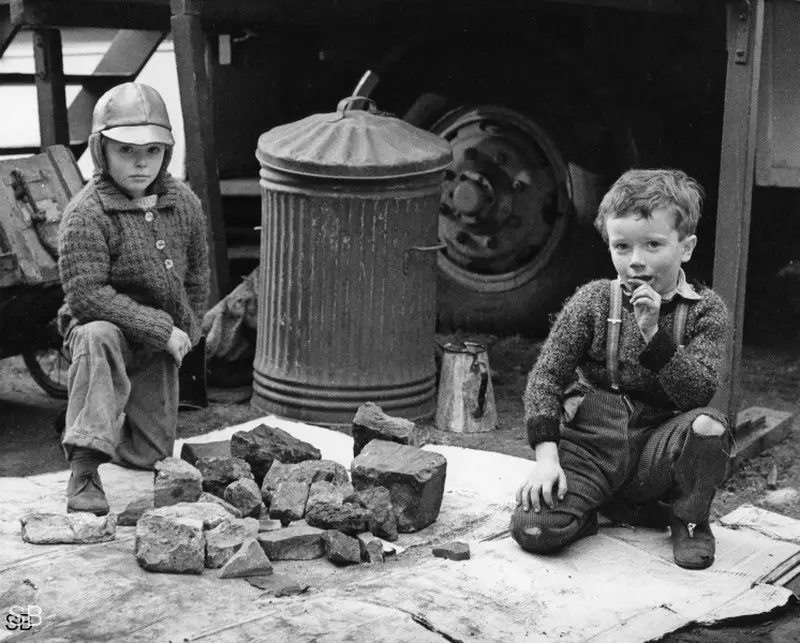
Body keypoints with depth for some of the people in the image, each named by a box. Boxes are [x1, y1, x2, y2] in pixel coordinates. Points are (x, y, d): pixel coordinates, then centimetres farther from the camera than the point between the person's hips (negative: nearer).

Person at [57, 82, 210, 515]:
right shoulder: (86, 214, -21)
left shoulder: (184, 204, -2)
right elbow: (86, 294, -28)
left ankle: (118, 417, 44)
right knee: (98, 340, -43)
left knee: (151, 454, 8)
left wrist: (186, 331, 6)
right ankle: (83, 470, -40)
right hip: (103, 326, -5)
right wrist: (162, 330, -27)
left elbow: (196, 276, 13)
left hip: (159, 347, 5)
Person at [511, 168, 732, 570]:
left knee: (708, 426, -31)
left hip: (657, 447, 1)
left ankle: (690, 520, -2)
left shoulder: (705, 310, -2)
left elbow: (699, 392, -14)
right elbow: (546, 375, -4)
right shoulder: (591, 301, -2)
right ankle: (593, 505, 10)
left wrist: (653, 334, -26)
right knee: (534, 528, -24)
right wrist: (546, 455, -15)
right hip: (591, 445, -1)